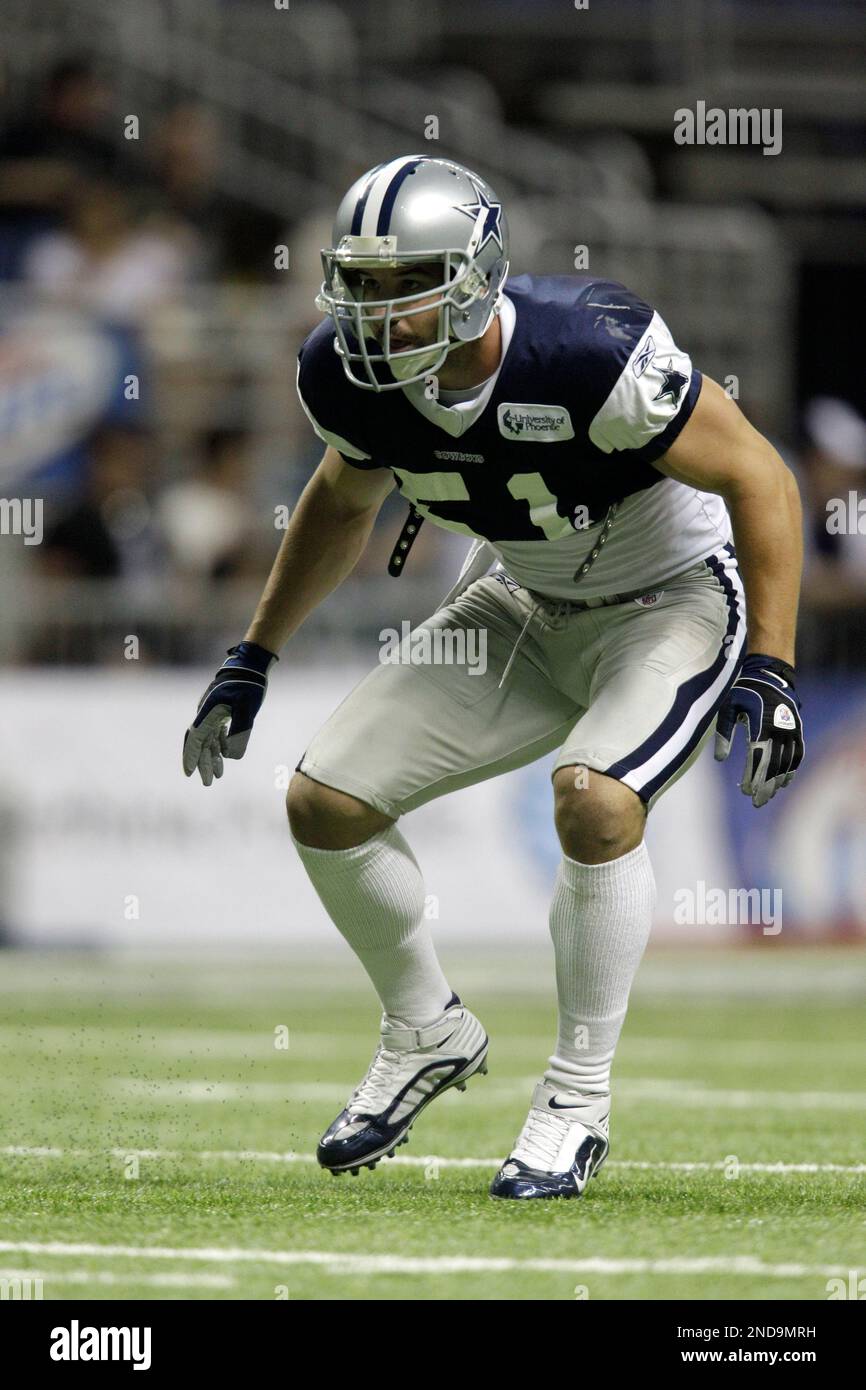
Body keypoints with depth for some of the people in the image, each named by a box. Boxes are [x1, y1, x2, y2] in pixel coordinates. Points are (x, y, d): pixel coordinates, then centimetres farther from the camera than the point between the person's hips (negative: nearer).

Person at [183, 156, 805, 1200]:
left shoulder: (589, 356, -35)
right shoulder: (347, 379, -16)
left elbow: (759, 480, -23)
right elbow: (344, 498, 9)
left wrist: (769, 672, -27)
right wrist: (254, 658, 13)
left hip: (677, 597, -6)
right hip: (531, 605, 6)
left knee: (594, 799, -32)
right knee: (326, 802, -2)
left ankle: (577, 1101, -14)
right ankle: (427, 1035, 23)